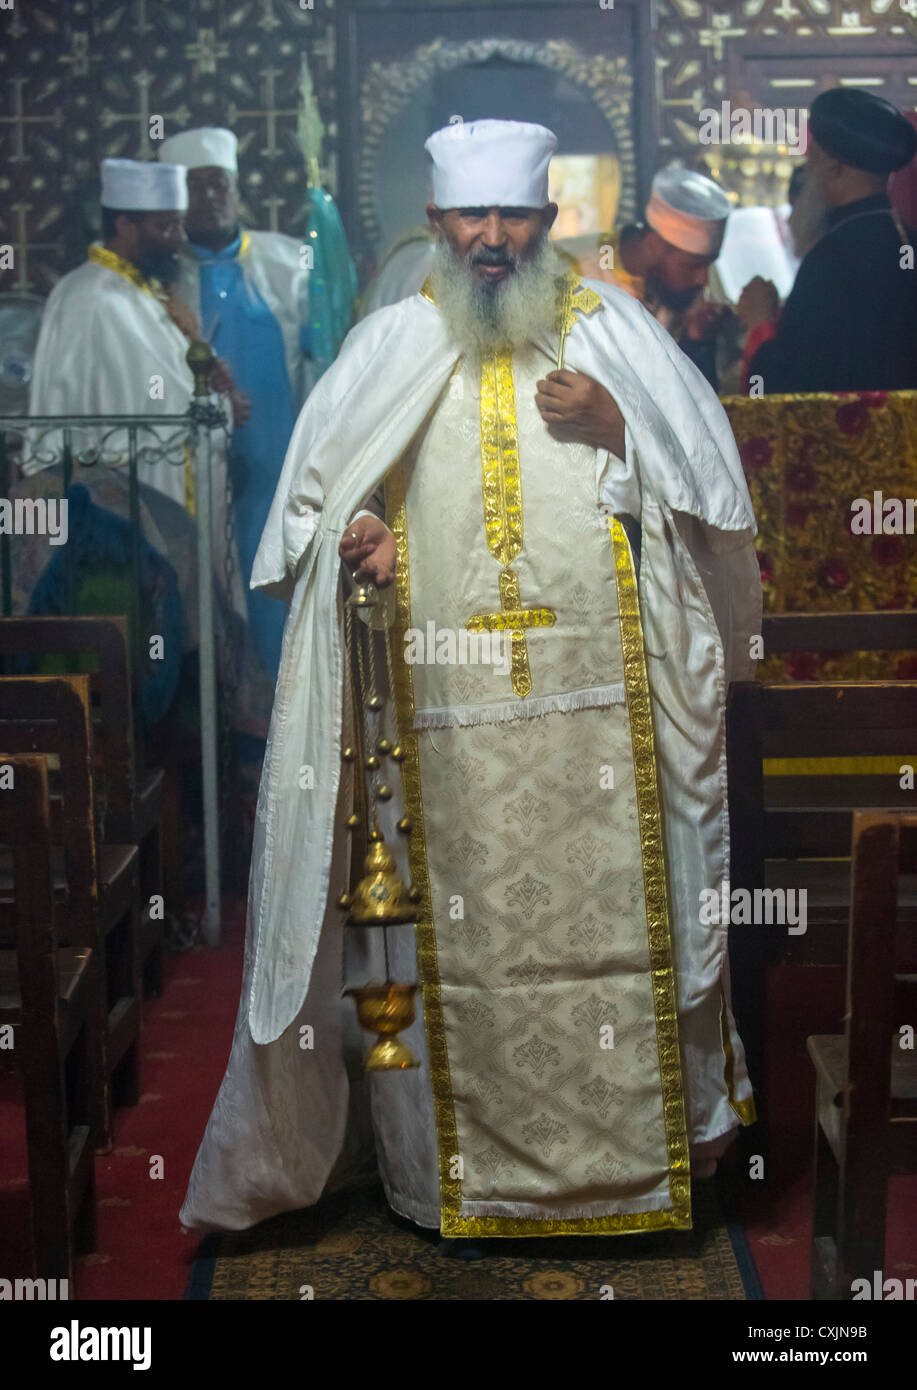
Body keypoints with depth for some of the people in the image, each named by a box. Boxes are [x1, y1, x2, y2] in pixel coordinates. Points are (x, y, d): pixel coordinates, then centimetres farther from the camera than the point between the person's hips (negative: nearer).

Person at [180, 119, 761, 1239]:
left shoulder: (610, 330, 9)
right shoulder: (386, 346, 10)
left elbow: (712, 479, 8)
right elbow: (309, 489, 13)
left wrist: (620, 427, -9)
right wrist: (349, 540, -8)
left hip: (598, 697, 0)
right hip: (444, 705, 0)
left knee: (611, 909, 3)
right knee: (462, 925, 3)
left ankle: (633, 1138, 17)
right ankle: (464, 1157, 15)